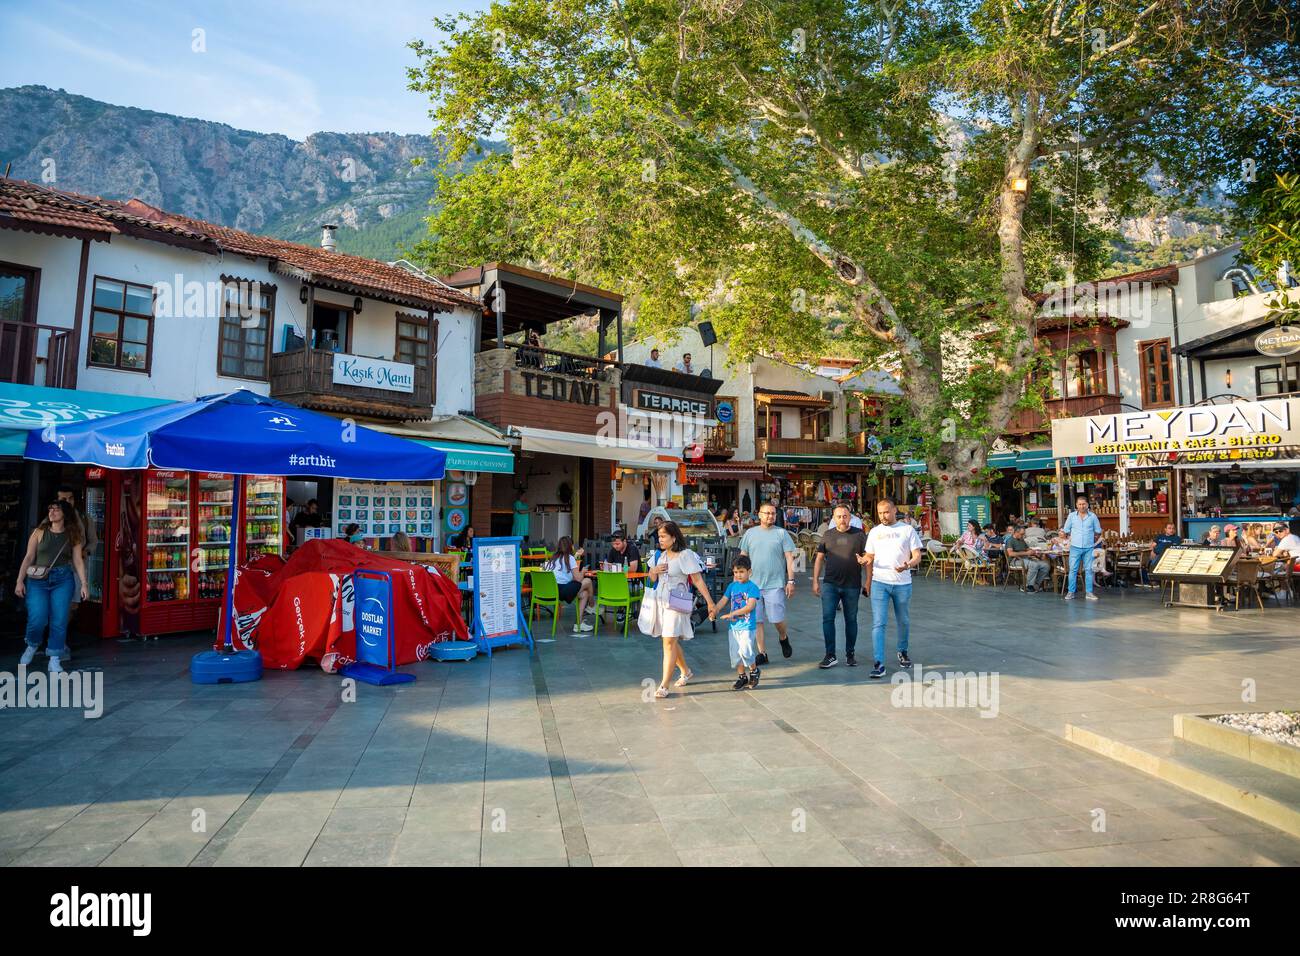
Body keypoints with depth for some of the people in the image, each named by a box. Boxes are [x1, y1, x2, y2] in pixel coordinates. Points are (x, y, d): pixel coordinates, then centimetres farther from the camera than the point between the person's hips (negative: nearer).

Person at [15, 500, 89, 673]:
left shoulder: (72, 536, 6)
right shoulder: (39, 532, 6)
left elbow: (78, 561, 4)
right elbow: (28, 557, 4)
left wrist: (83, 584, -4)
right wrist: (20, 581, -3)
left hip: (63, 580, 0)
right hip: (38, 580, 0)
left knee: (59, 620, -4)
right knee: (38, 618, -12)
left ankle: (55, 660, 6)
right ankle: (32, 646, 21)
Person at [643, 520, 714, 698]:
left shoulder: (686, 555, -10)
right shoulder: (659, 555, 10)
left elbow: (698, 580, -13)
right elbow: (652, 579, 19)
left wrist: (710, 603, -15)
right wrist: (654, 571, -5)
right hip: (659, 602, 7)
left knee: (669, 642, -11)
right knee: (670, 641, 15)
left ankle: (664, 685, -7)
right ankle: (686, 672, 37)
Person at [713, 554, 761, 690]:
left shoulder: (752, 587, -8)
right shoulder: (732, 586, 9)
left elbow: (750, 606, -18)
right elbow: (723, 600, 4)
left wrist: (732, 614, -22)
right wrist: (714, 610, -16)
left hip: (747, 625, -6)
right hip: (733, 625, 6)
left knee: (744, 651, -13)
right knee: (735, 653, 8)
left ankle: (754, 670, 13)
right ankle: (742, 677, 22)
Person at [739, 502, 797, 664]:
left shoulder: (781, 533, 2)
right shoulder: (750, 533, 9)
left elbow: (790, 558, 0)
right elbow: (743, 557, 13)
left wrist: (791, 581, -7)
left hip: (775, 584, -3)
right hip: (753, 584, 3)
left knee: (777, 618, -5)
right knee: (757, 621, 4)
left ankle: (784, 638, 27)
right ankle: (762, 654, 14)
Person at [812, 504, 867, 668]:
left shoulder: (859, 535, 2)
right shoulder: (828, 535, 6)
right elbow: (819, 558, 9)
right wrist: (815, 581, 5)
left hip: (852, 586, -1)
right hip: (830, 584, 1)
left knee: (851, 620, 9)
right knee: (827, 618, -6)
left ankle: (850, 654, 22)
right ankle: (830, 656, -1)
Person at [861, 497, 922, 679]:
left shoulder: (908, 530, 1)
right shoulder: (875, 532, 7)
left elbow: (917, 556, -2)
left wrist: (907, 565, -23)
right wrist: (868, 580, 4)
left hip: (903, 583, 0)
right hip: (880, 582, 0)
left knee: (903, 621, 16)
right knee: (878, 623, -9)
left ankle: (903, 652, 39)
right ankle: (879, 664, -10)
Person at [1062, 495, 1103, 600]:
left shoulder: (1092, 516, 2)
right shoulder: (1072, 516, 2)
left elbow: (1098, 531, 11)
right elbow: (1066, 530, 9)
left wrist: (1092, 540, 8)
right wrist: (1074, 538, 7)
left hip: (1089, 548, 0)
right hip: (1075, 547, 0)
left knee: (1089, 570, 4)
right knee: (1073, 570, -1)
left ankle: (1089, 593, 9)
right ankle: (1071, 592, 3)